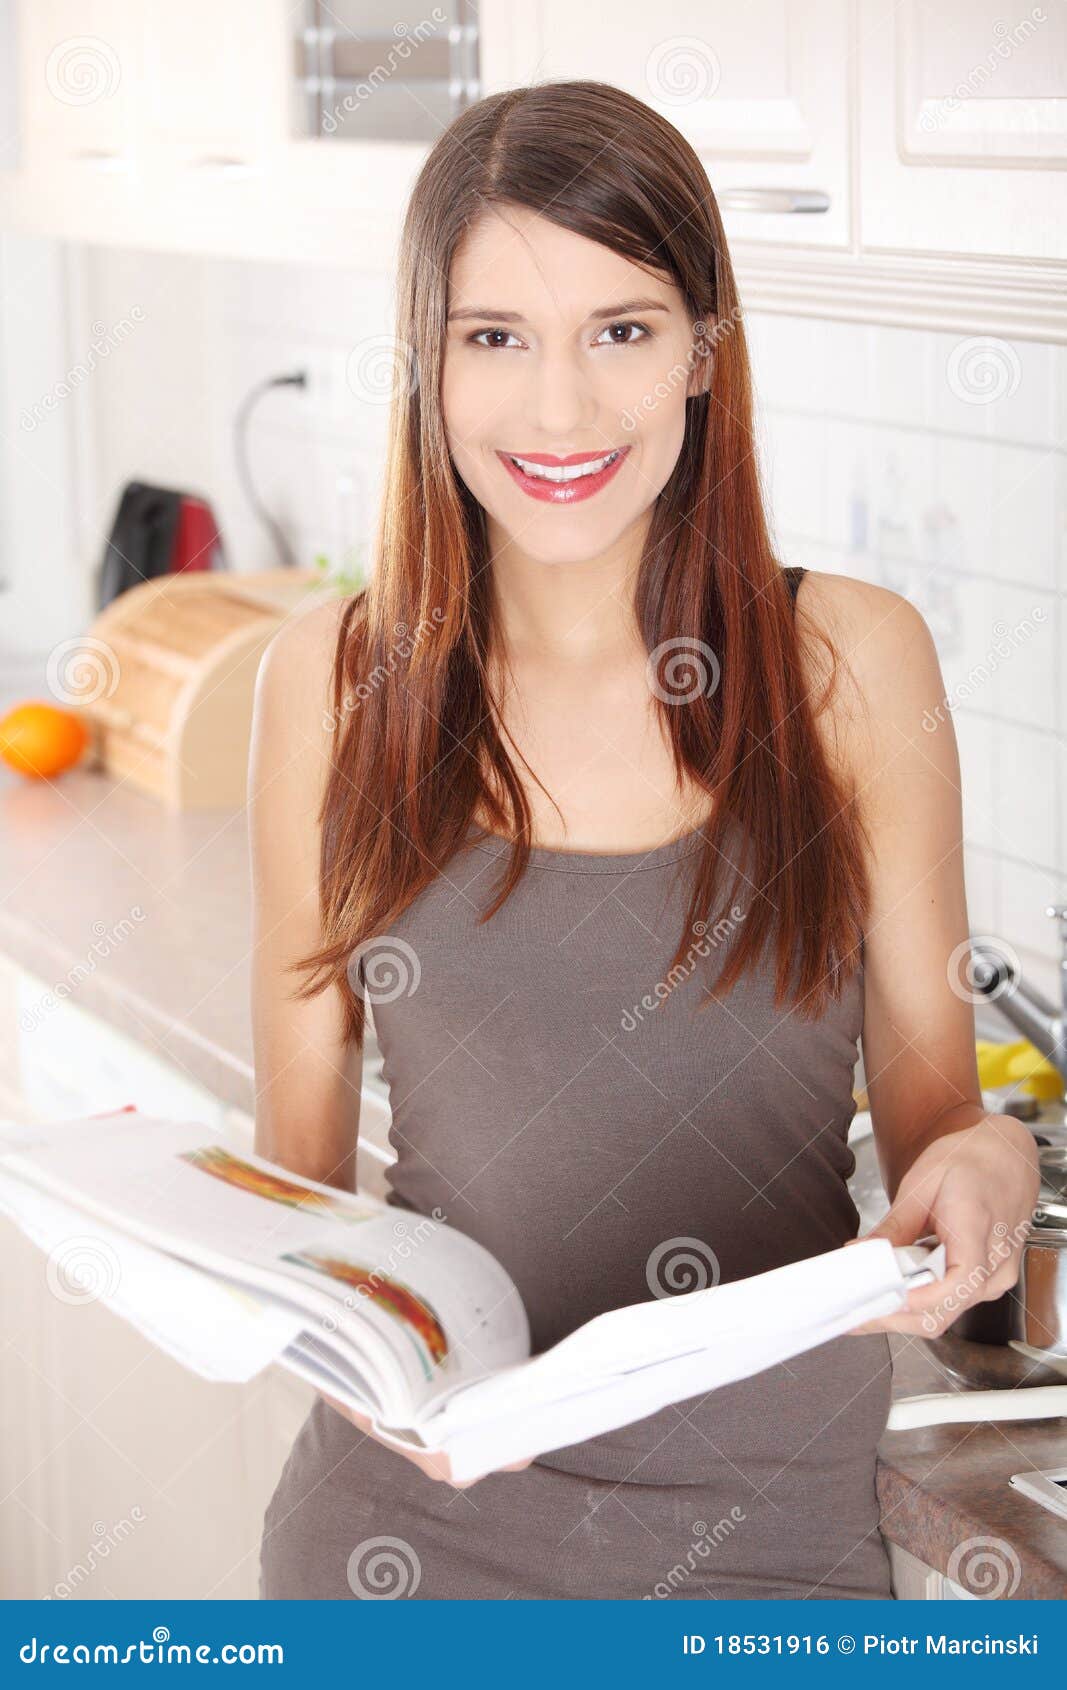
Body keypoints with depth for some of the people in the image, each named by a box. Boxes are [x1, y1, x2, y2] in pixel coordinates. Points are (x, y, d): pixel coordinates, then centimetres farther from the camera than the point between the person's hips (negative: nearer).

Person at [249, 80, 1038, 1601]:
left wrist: (983, 1165, -21)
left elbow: (926, 1090, 1)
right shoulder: (335, 680, -4)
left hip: (770, 1508, 0)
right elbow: (301, 1142, 2)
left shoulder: (852, 663, -6)